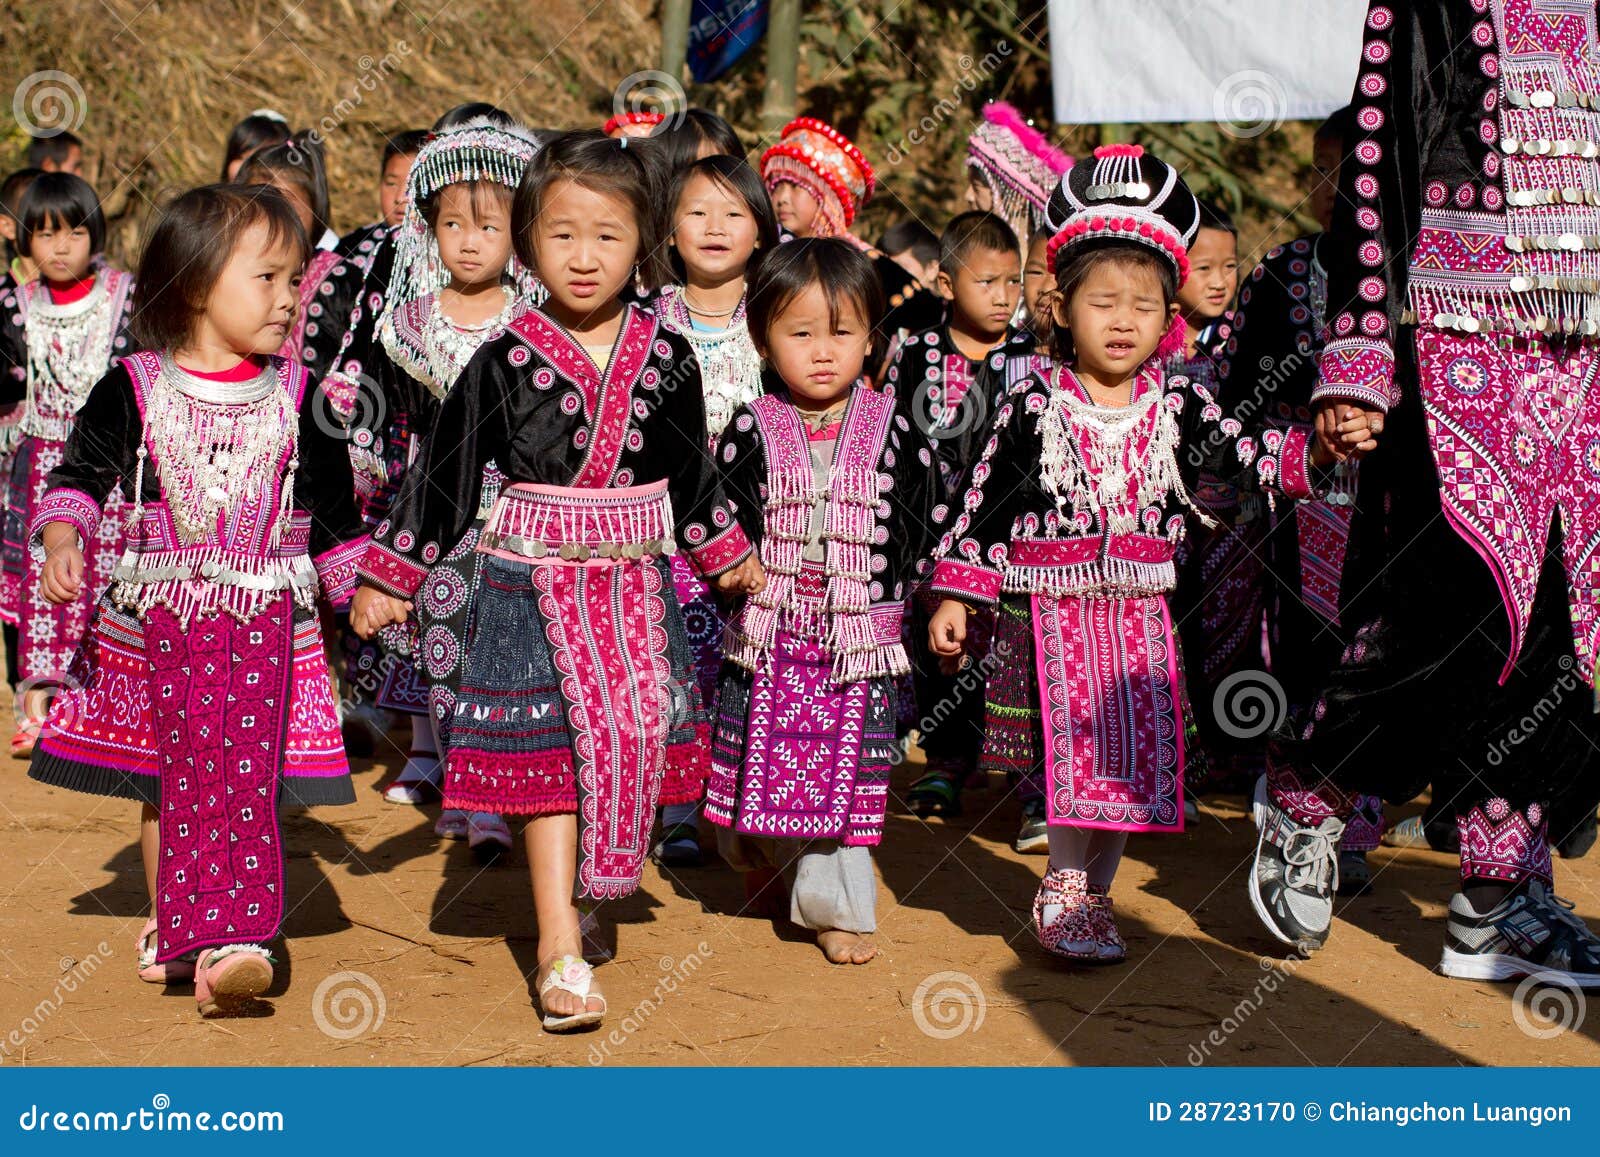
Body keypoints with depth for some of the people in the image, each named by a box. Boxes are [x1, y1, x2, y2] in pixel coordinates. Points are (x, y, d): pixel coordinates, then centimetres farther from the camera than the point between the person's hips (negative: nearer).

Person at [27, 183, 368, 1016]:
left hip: (264, 617, -1)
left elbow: (334, 510, 10)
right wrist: (61, 542, -22)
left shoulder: (296, 397, 2)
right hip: (155, 616, 1)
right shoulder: (133, 390, -3)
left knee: (243, 774, -15)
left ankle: (230, 940, -21)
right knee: (163, 784, 12)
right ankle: (169, 930, 29)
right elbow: (81, 474, -4)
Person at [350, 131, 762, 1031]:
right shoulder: (505, 363, -5)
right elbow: (444, 475, 1)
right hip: (534, 582, -3)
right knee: (550, 751, -3)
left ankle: (577, 886, 20)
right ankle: (560, 946, 1)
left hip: (636, 583, 3)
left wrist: (731, 559, 26)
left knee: (634, 727, -2)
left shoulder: (666, 358, 2)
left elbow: (692, 473, 16)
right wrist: (389, 578, 3)